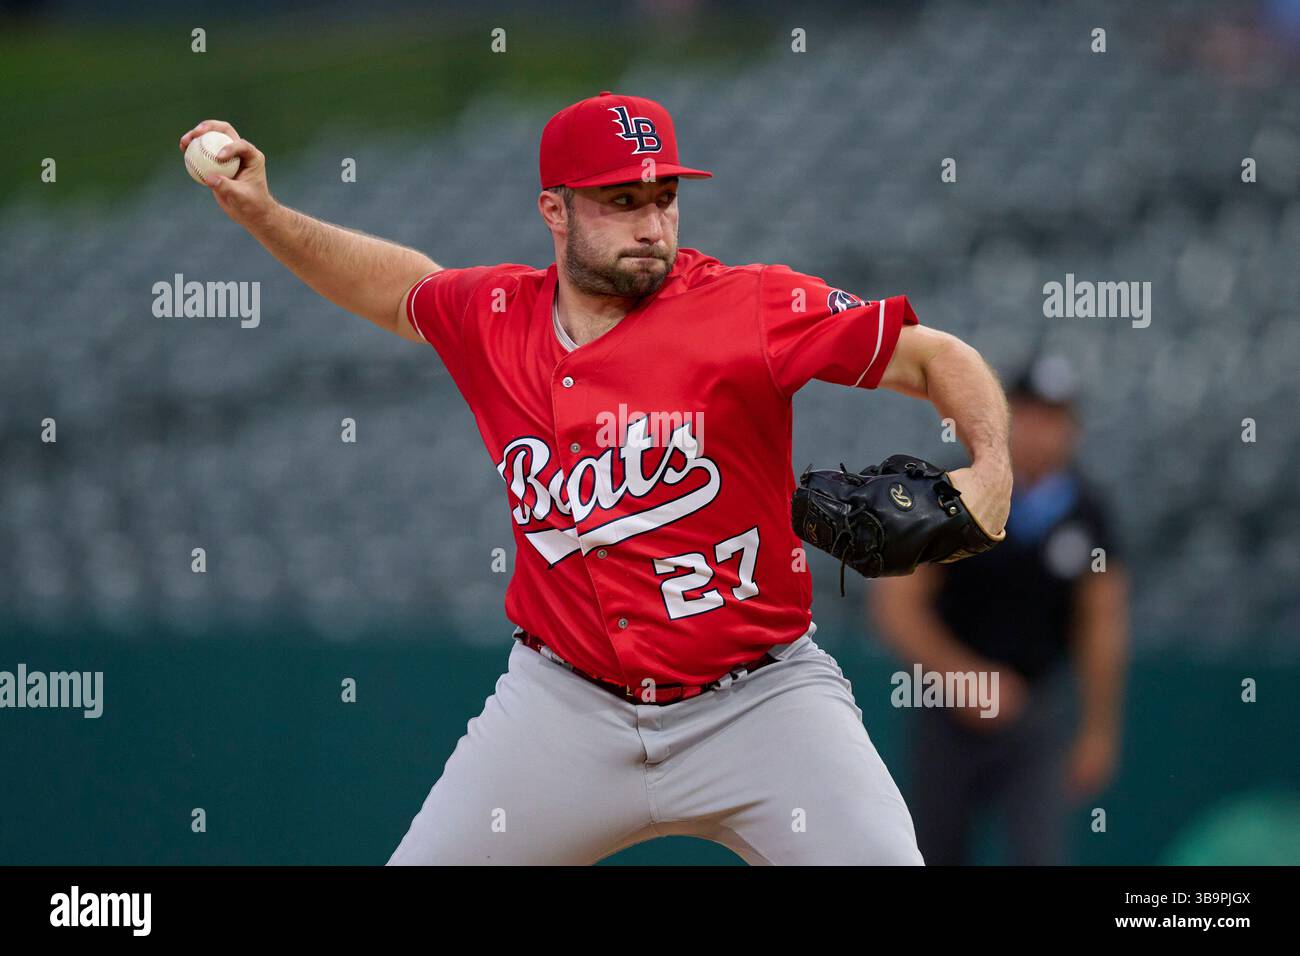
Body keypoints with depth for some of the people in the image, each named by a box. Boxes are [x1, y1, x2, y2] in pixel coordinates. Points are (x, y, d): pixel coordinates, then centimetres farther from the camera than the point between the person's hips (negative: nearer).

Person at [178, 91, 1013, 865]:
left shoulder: (753, 309, -11)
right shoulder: (495, 320, 2)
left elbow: (938, 358, -8)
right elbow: (400, 286, 24)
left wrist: (991, 470, -25)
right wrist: (263, 215, 15)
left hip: (756, 699, -3)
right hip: (567, 707, 3)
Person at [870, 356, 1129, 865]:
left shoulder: (1083, 514, -5)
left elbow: (1102, 624, 4)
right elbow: (896, 604, -12)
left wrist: (1099, 731, 6)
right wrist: (962, 675, -22)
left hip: (1039, 709, 1)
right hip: (948, 709, -1)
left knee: (1041, 853, -12)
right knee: (939, 853, 10)